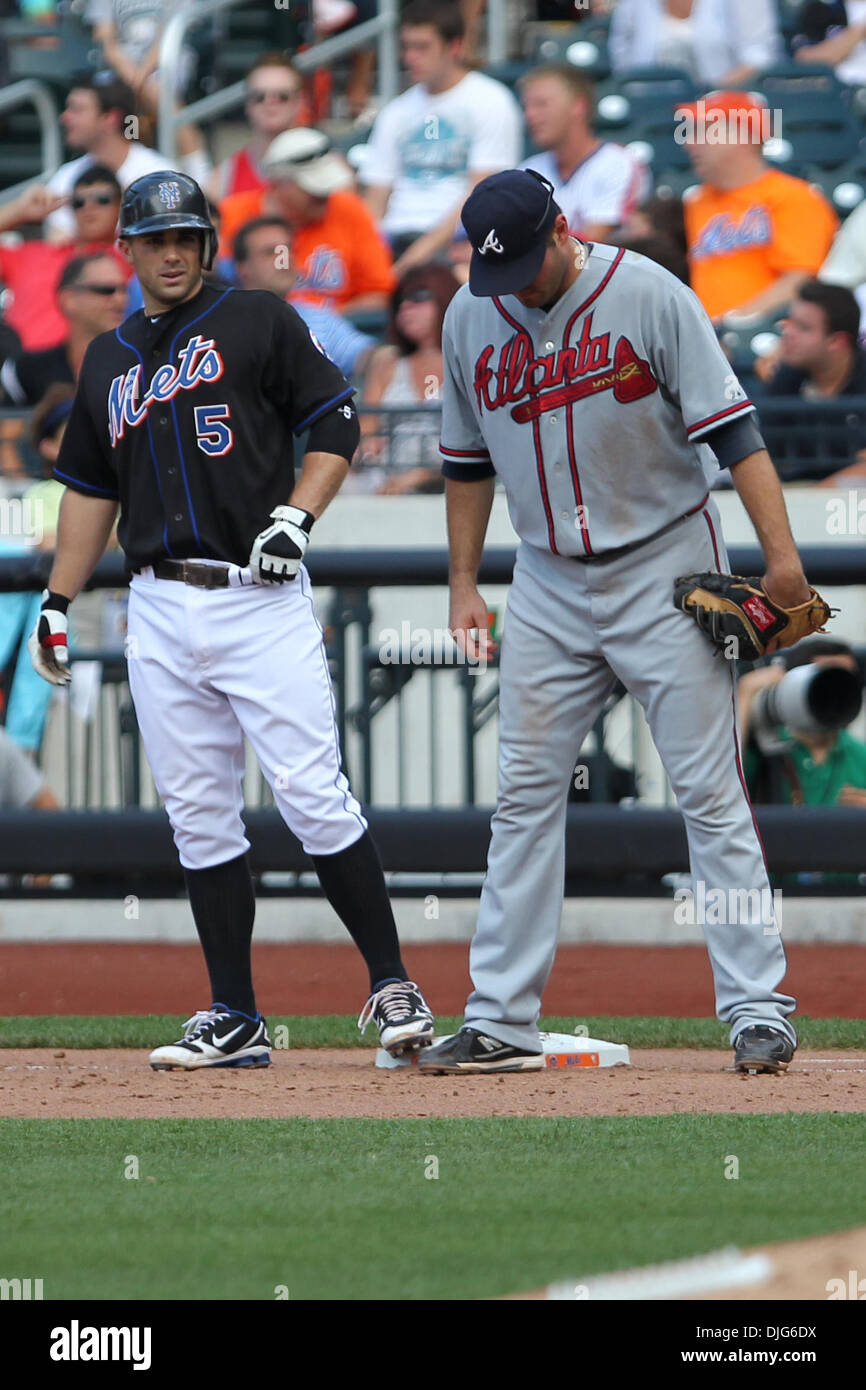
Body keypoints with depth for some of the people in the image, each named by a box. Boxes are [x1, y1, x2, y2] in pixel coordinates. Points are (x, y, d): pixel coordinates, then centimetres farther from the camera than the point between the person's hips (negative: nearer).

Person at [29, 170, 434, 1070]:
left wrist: (295, 518, -12)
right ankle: (235, 1020, 6)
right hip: (160, 615, 5)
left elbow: (336, 423, 1)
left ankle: (391, 986, -3)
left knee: (314, 798, -11)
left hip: (259, 599, -5)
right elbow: (91, 486, 24)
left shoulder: (259, 323, 4)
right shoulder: (109, 361, 19)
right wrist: (58, 602, 17)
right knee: (199, 818, 3)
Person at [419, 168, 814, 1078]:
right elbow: (468, 459, 14)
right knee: (525, 797, 2)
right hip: (549, 586, 4)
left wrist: (781, 556, -21)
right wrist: (463, 584, 10)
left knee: (709, 791, -6)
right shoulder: (469, 318, 3)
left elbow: (731, 428, -14)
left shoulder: (649, 296, -11)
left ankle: (758, 1010, -5)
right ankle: (501, 1022, 6)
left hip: (664, 574, -4)